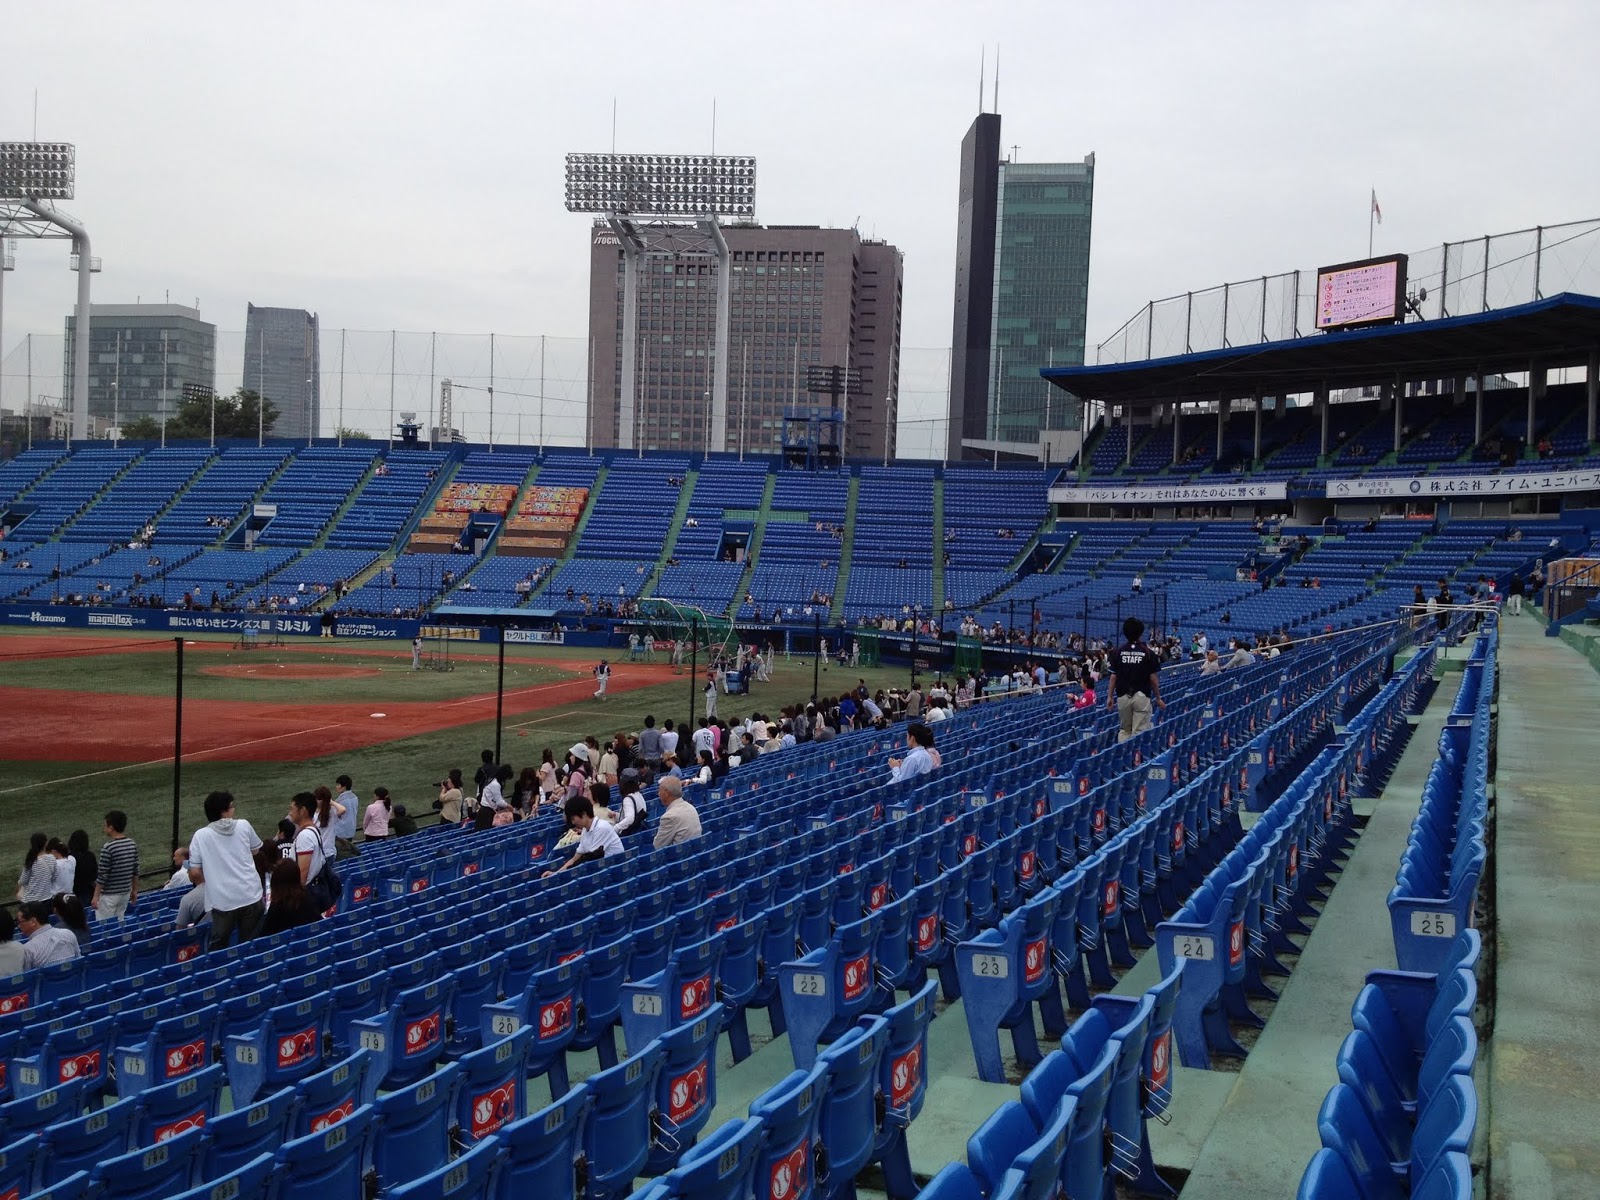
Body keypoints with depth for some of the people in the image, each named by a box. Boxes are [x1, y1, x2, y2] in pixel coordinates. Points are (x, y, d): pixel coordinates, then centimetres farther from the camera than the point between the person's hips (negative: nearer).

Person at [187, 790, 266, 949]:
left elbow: (194, 874, -3)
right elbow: (257, 850, 20)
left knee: (218, 950, 12)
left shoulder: (200, 836, -2)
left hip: (222, 902, -1)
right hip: (251, 897, 1)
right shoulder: (244, 826, 3)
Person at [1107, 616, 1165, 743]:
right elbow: (1153, 678, -4)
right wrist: (1158, 698, 6)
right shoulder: (1148, 652, -6)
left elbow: (1114, 677, 2)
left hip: (1123, 696, 3)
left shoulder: (1119, 651, 1)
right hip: (1142, 696, -3)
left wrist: (1110, 696, 10)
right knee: (1139, 732, -1)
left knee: (1124, 731, 14)